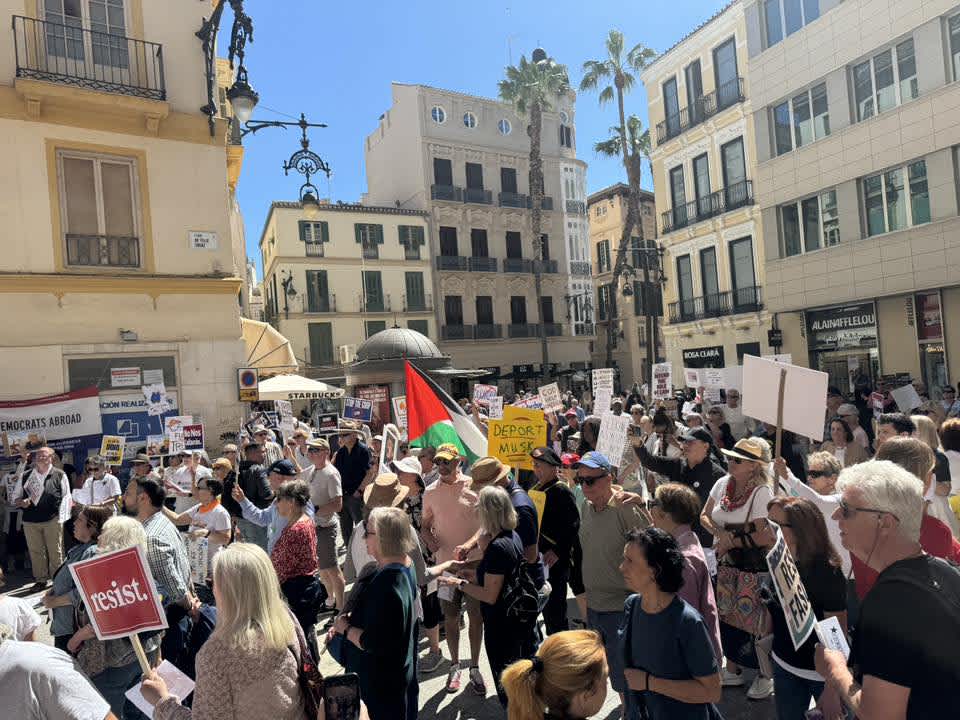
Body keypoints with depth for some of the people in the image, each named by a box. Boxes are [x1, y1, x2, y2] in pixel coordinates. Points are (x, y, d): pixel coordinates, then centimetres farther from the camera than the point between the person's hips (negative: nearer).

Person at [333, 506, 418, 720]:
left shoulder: (386, 586, -34)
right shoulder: (404, 566, -3)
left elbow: (373, 643, -30)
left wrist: (345, 628, -16)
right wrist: (353, 617, 2)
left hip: (380, 682, -8)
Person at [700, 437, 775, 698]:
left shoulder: (761, 492, -19)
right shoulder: (723, 483, 0)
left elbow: (764, 537, -19)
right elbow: (704, 516, 7)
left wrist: (732, 541, -13)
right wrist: (719, 533, -10)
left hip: (754, 566, -6)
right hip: (726, 563, 6)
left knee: (753, 618, 5)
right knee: (728, 615, 15)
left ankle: (765, 675, 28)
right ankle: (733, 670, 34)